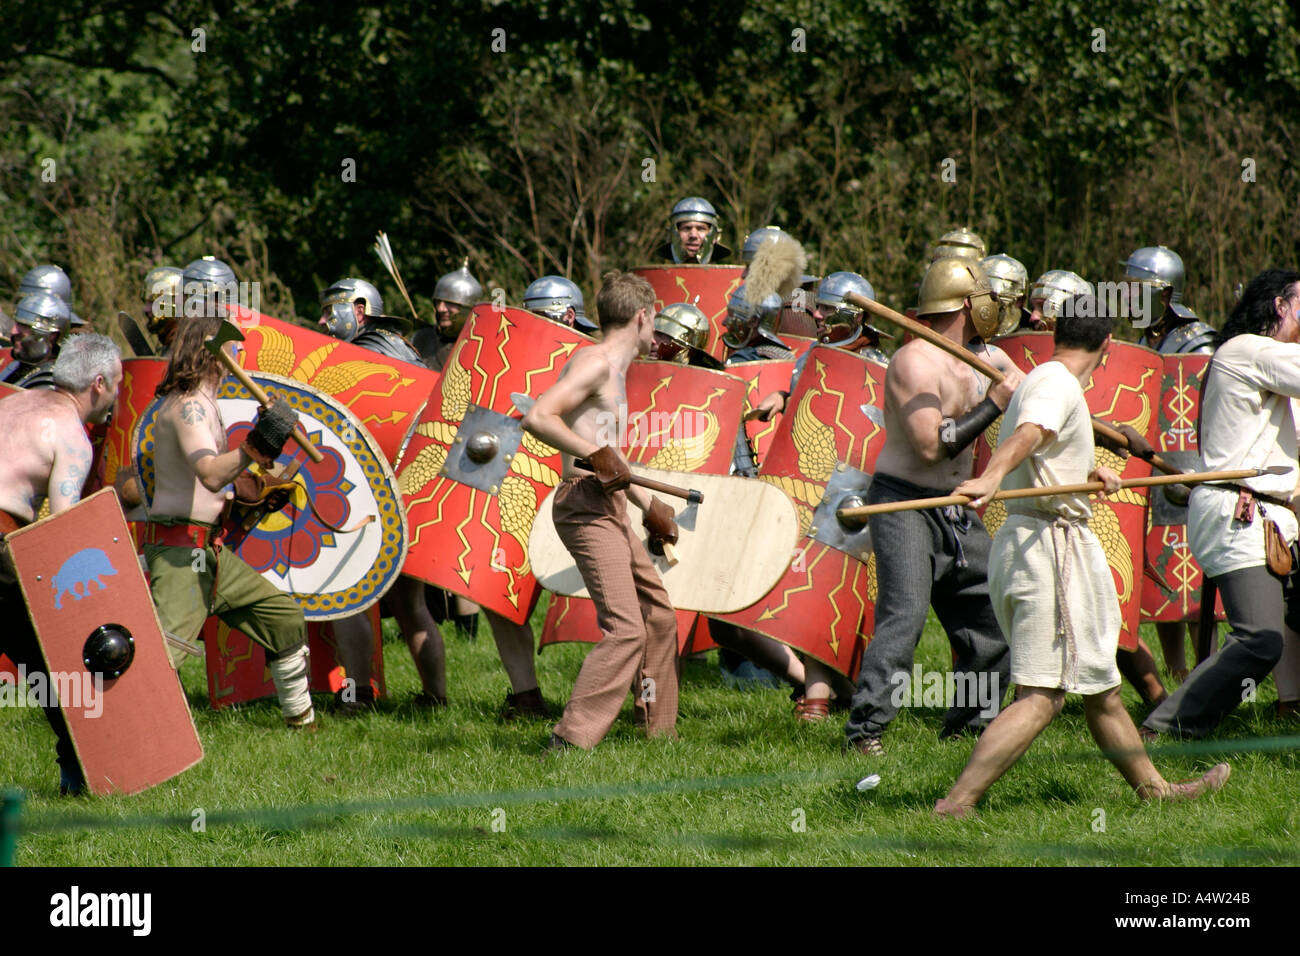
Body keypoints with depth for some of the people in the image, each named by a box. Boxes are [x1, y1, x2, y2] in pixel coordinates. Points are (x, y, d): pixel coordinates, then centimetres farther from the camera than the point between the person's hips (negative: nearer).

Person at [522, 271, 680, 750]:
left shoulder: (614, 368, 20)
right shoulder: (596, 362, -11)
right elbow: (537, 417, -24)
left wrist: (648, 504, 32)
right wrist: (597, 454, -26)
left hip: (610, 510, 11)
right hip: (585, 506, -11)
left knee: (658, 615, 19)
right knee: (625, 628, -19)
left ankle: (659, 730, 28)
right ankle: (570, 741, -23)